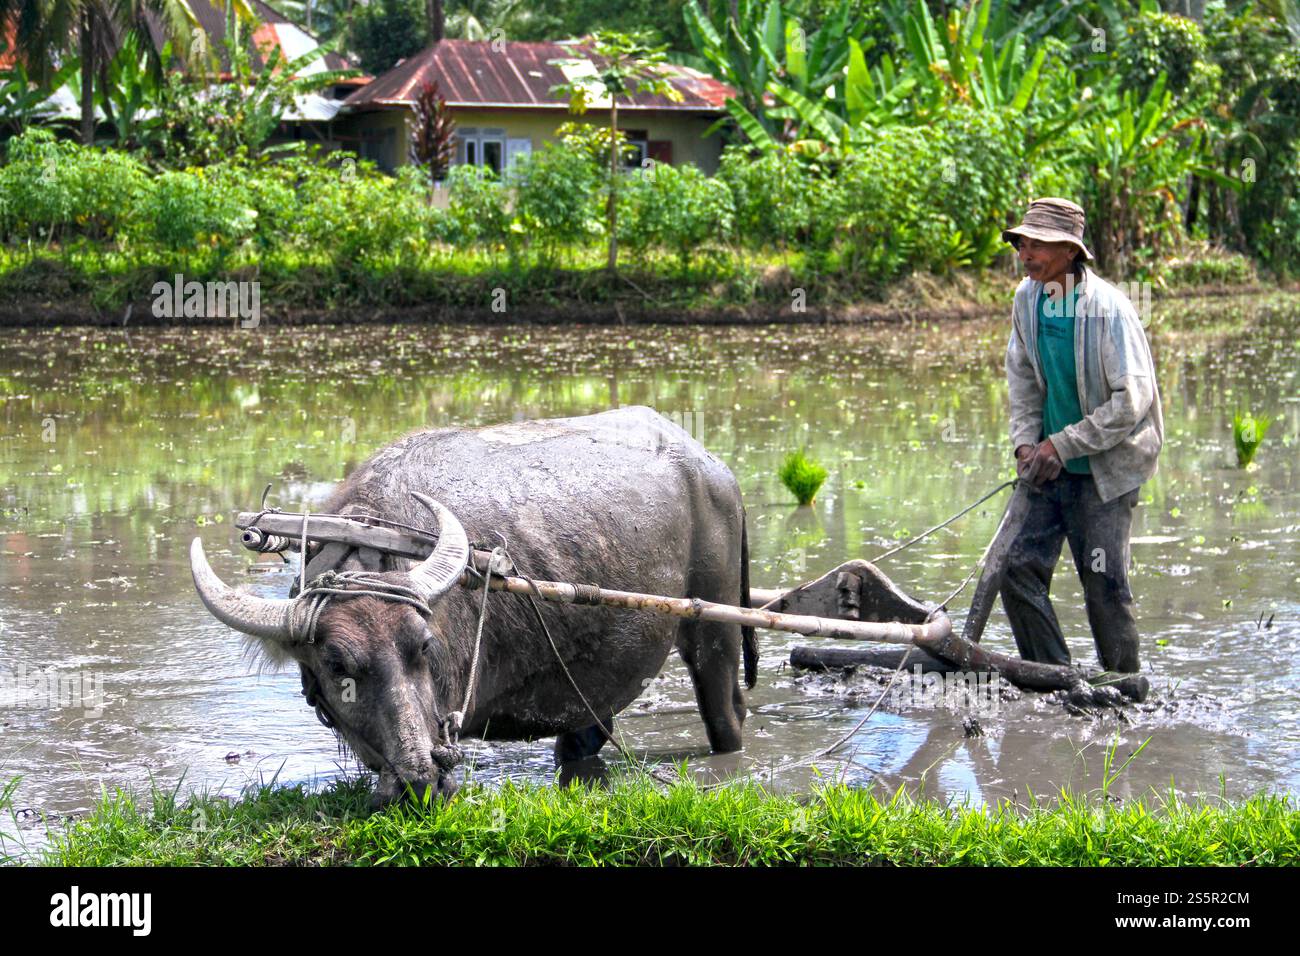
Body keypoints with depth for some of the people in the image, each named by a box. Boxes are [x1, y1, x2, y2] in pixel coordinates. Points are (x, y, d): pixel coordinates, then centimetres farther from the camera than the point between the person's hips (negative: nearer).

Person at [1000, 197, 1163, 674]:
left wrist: (1062, 445, -17)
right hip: (1052, 468, 6)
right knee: (1020, 566, -3)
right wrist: (1026, 444, 0)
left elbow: (1133, 400, -20)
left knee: (1104, 582, -4)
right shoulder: (1027, 299, 1)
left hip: (1106, 466, -6)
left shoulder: (1108, 308, -19)